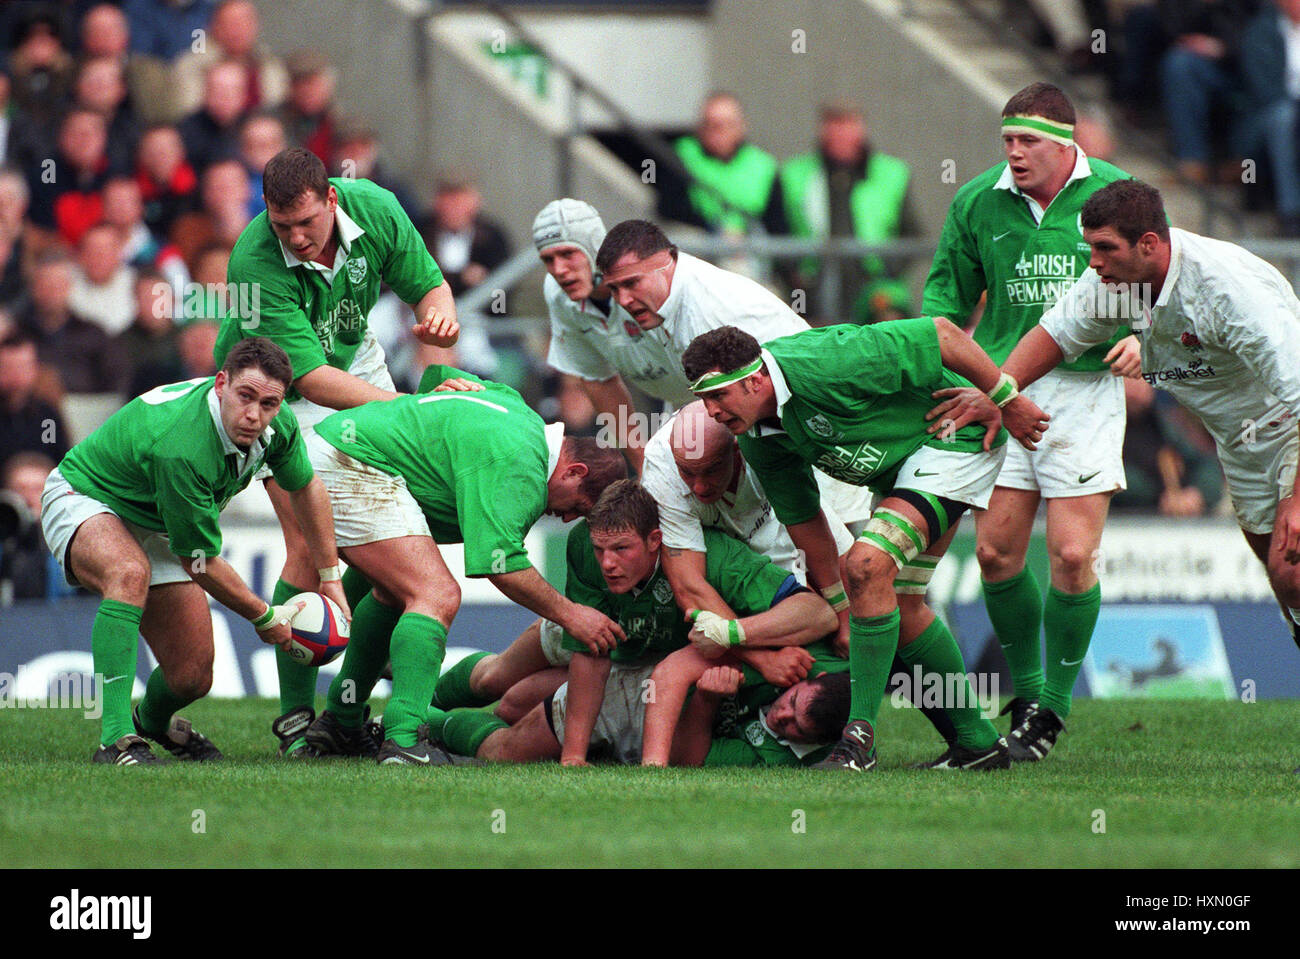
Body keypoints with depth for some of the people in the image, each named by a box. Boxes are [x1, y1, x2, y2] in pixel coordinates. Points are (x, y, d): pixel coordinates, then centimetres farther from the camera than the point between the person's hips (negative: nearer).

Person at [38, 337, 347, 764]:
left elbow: (305, 487, 6)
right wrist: (264, 618, -16)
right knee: (130, 573, -42)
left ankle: (153, 721, 39)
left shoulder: (276, 425, -18)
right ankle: (115, 739, -42)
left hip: (156, 529, 7)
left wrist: (331, 577, 7)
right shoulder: (181, 448, -40)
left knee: (192, 678, 0)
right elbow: (201, 562, -29)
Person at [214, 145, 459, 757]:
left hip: (355, 359, 5)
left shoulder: (375, 209, -21)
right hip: (277, 386, -5)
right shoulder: (255, 263, -35)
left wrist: (438, 316, -30)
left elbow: (428, 284, -5)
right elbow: (309, 377, -36)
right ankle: (295, 714, -10)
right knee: (311, 546, -16)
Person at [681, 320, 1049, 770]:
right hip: (898, 466, 10)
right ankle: (977, 741, 24)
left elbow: (942, 334, -27)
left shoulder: (824, 367, -33)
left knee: (868, 565, -24)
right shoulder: (757, 439, -7)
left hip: (955, 439, -10)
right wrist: (838, 608, 9)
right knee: (900, 605, 10)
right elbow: (803, 518, 6)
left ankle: (860, 734, -20)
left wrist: (1005, 400, -17)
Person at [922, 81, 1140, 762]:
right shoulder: (977, 203, 4)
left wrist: (1139, 336, -10)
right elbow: (949, 292, 15)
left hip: (1085, 391, -3)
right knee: (996, 553, -2)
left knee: (1073, 556, -9)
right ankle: (1024, 694, 19)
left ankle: (1055, 706, 7)